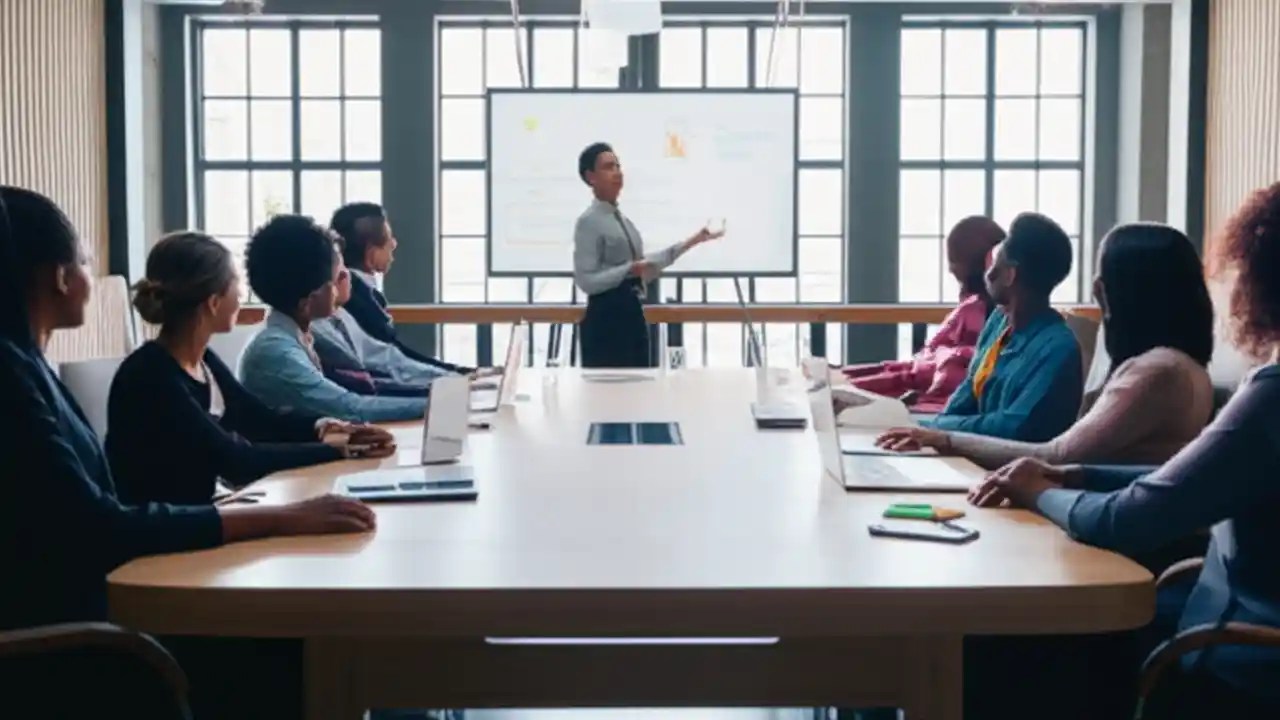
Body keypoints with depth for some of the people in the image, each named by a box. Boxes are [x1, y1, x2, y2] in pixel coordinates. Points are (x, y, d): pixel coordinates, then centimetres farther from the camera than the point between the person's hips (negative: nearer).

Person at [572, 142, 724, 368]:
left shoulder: (622, 220, 15)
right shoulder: (589, 222, -11)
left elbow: (642, 265, 20)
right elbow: (585, 280, -17)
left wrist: (691, 242, 21)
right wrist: (629, 271, -27)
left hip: (633, 314, 9)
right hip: (606, 318, -9)